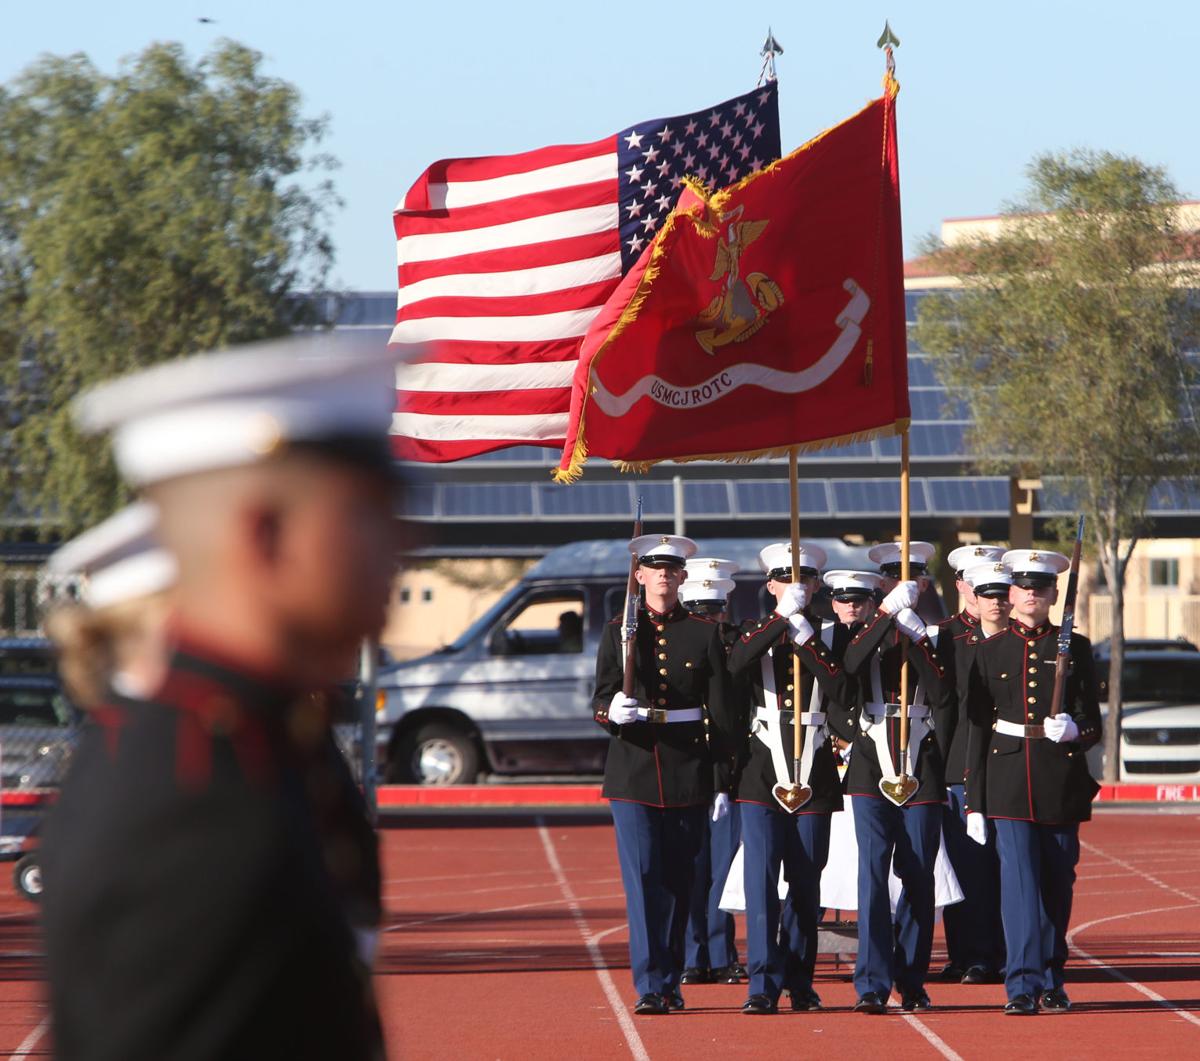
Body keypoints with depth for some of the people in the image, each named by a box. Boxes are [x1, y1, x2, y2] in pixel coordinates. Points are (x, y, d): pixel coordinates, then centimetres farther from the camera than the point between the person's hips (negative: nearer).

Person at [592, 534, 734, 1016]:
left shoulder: (705, 632, 4)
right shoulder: (619, 631, 6)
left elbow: (720, 713, 3)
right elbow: (601, 700, 3)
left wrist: (722, 782, -1)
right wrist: (612, 712, -23)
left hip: (688, 771, 1)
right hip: (634, 771, -1)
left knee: (679, 879, 6)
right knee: (642, 877, -8)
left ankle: (672, 983, 15)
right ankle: (649, 987, -11)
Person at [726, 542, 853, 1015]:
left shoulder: (829, 635, 8)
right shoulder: (756, 631, 7)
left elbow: (840, 687, -11)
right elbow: (735, 664, -17)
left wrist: (804, 637, -16)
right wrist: (782, 617, -21)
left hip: (814, 767, 1)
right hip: (763, 766, -1)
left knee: (806, 880, 6)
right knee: (762, 874, -11)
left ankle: (800, 980, 17)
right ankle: (764, 985, -14)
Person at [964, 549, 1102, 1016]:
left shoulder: (1075, 648, 7)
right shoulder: (990, 651, 7)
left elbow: (1093, 725, 5)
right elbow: (977, 728, 6)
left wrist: (1073, 730, -20)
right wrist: (974, 802, 2)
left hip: (1062, 782, 1)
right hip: (1009, 781, -1)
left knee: (1057, 885, 7)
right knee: (1019, 881, -10)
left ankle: (1052, 981, 20)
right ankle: (1023, 986, -14)